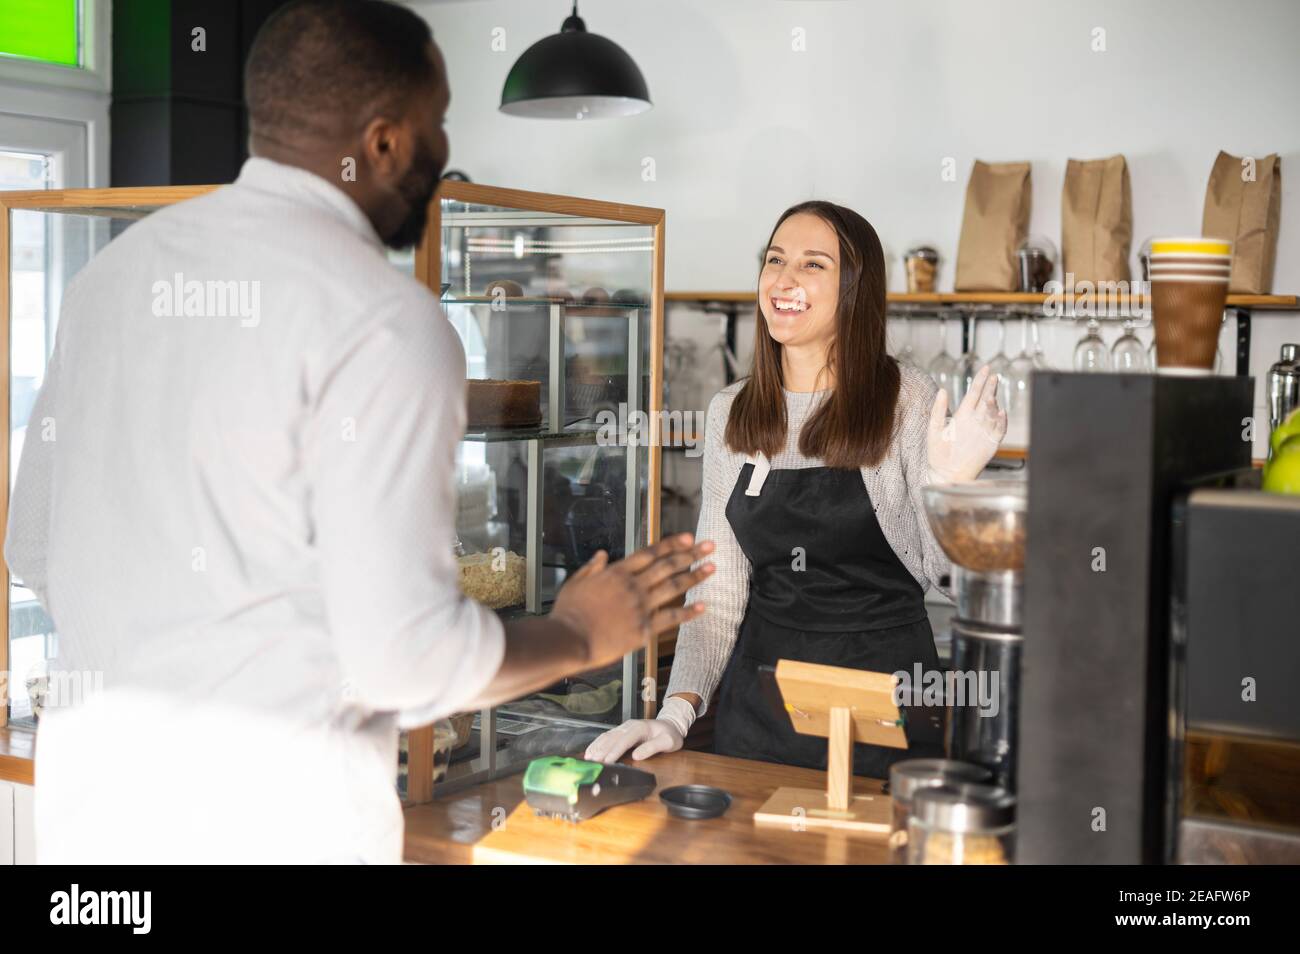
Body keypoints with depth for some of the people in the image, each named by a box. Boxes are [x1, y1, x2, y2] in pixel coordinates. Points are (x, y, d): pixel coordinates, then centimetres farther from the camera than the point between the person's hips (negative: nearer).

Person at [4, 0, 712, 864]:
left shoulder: (118, 266, 5)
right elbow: (403, 653, -20)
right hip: (272, 816, -6)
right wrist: (580, 638, -2)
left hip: (88, 790, 7)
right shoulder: (386, 323, -17)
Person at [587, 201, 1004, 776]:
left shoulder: (907, 399, -6)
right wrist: (679, 711, -7)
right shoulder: (730, 413, 4)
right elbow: (717, 589, 5)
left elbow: (936, 569, -7)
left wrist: (949, 483, -25)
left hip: (884, 681, -3)